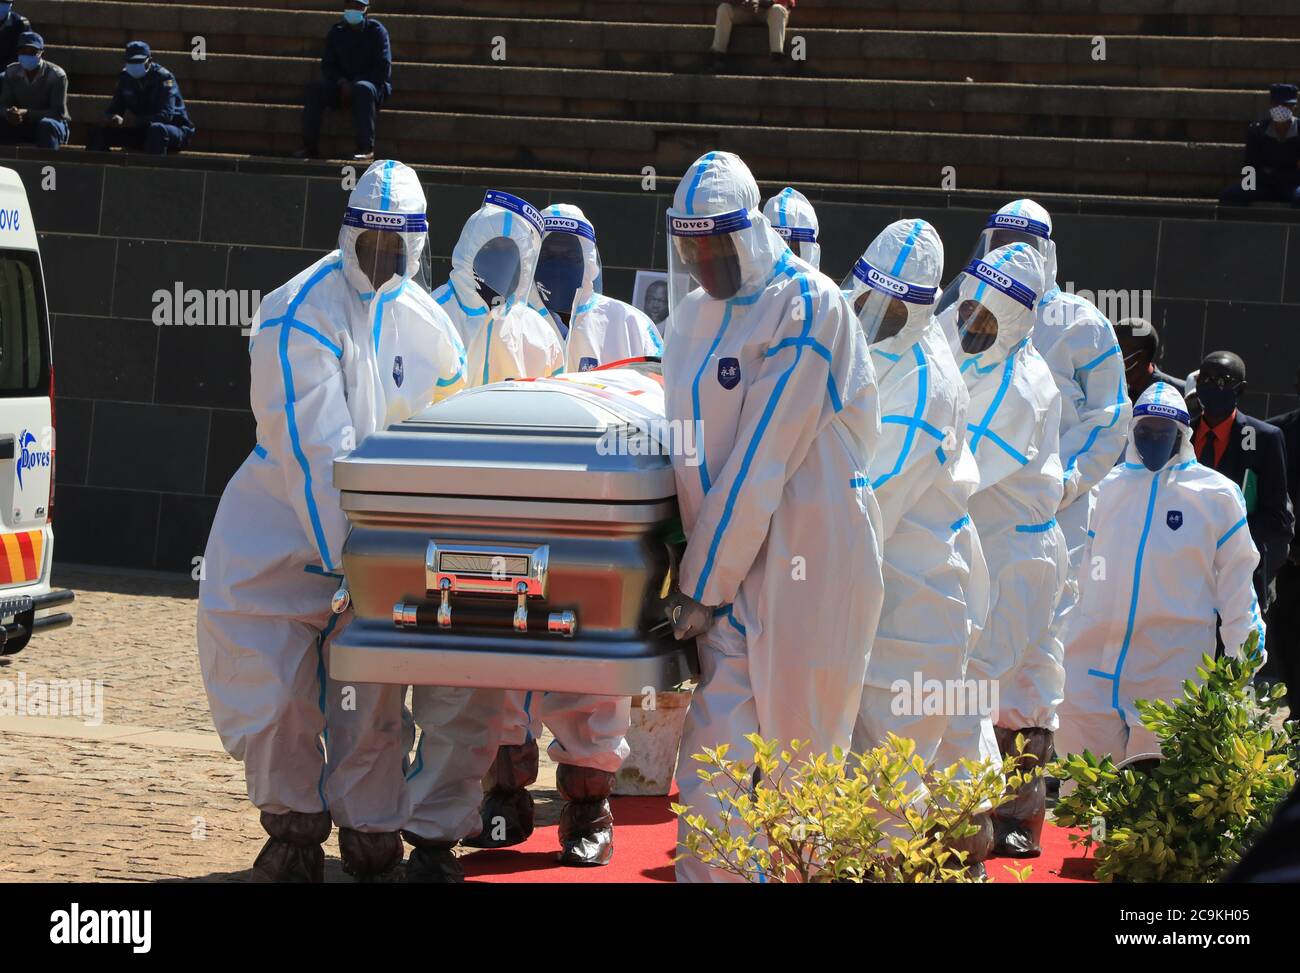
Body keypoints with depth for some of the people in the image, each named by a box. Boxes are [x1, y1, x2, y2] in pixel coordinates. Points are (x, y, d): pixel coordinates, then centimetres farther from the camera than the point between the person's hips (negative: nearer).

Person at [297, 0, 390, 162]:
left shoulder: (376, 31, -3)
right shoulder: (337, 32, 9)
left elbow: (383, 68, -10)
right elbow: (328, 65, 9)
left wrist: (353, 84, -17)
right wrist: (342, 82, -13)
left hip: (374, 85, -4)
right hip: (343, 86, 4)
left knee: (363, 88, -39)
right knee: (316, 87, -23)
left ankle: (366, 148, -39)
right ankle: (310, 146, -23)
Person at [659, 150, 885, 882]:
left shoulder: (805, 306, -12)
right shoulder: (699, 309, 12)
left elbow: (760, 461, -15)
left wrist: (703, 586, -14)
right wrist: (694, 572, 7)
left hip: (810, 546, -6)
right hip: (732, 551, 6)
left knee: (803, 750, 2)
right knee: (713, 751, -1)